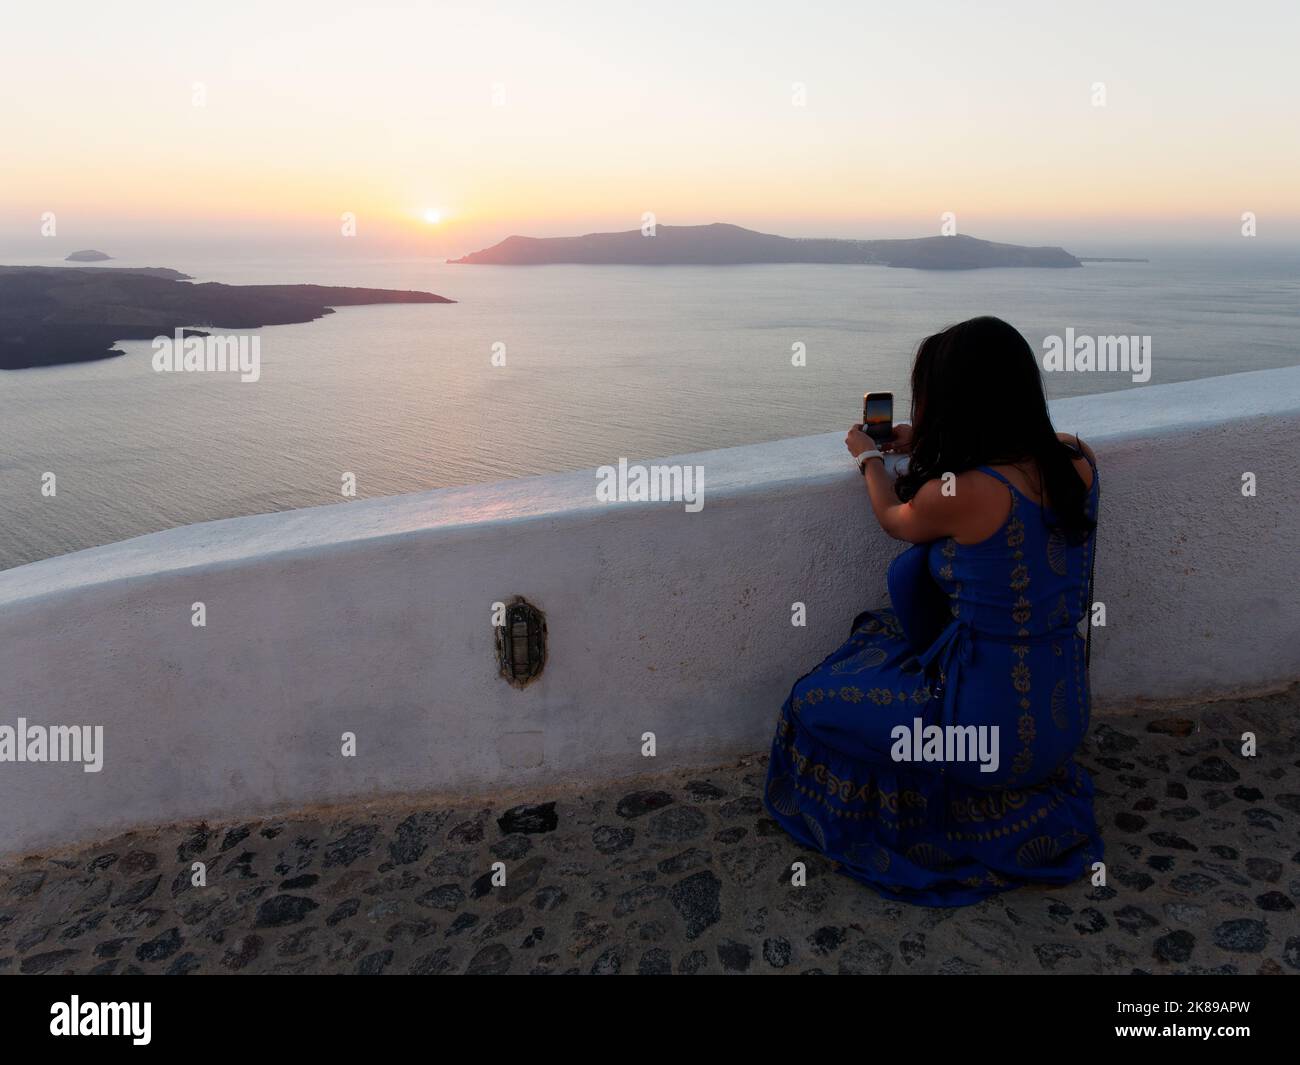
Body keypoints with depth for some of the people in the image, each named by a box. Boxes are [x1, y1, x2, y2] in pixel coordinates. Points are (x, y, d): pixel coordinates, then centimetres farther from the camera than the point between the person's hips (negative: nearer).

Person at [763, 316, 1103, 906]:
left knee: (814, 706, 11)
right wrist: (922, 446, 22)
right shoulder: (1077, 460, -7)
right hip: (1064, 712, 7)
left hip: (990, 722, -7)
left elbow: (894, 520, 0)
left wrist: (869, 457, 19)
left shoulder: (957, 495, -25)